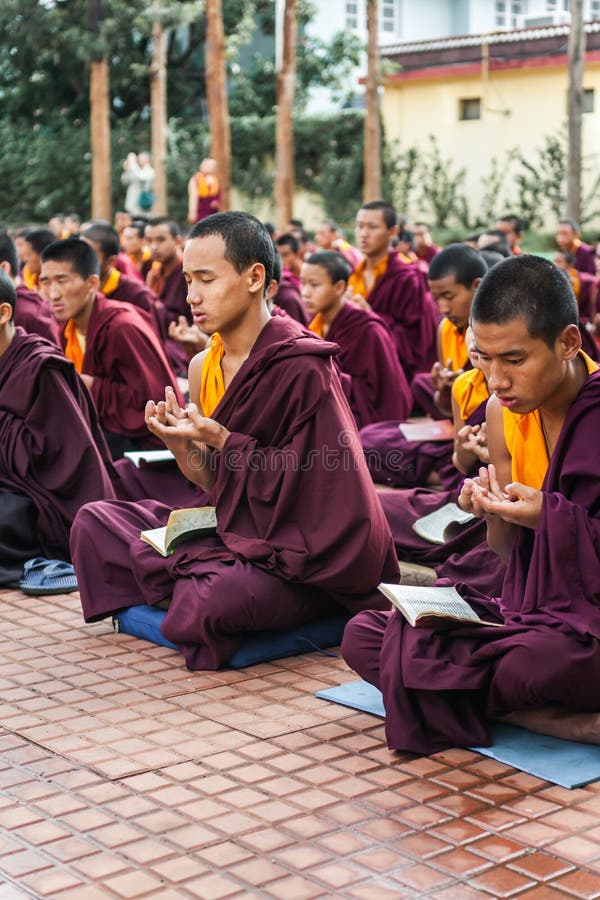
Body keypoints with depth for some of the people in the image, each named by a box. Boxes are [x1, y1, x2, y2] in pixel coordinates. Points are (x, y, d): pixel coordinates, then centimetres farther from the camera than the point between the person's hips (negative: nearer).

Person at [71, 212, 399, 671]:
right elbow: (217, 485, 10)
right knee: (94, 522, 3)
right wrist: (183, 446, -11)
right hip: (232, 532, 8)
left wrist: (222, 442, -21)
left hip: (300, 557, -7)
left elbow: (308, 484, -17)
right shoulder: (204, 366, 6)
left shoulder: (302, 367, -18)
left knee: (213, 597, -36)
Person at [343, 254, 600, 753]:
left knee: (523, 664, -43)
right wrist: (496, 512, -11)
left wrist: (550, 517, -24)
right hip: (528, 609, 9)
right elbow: (508, 553, 12)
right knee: (362, 636, -9)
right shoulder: (502, 413, 4)